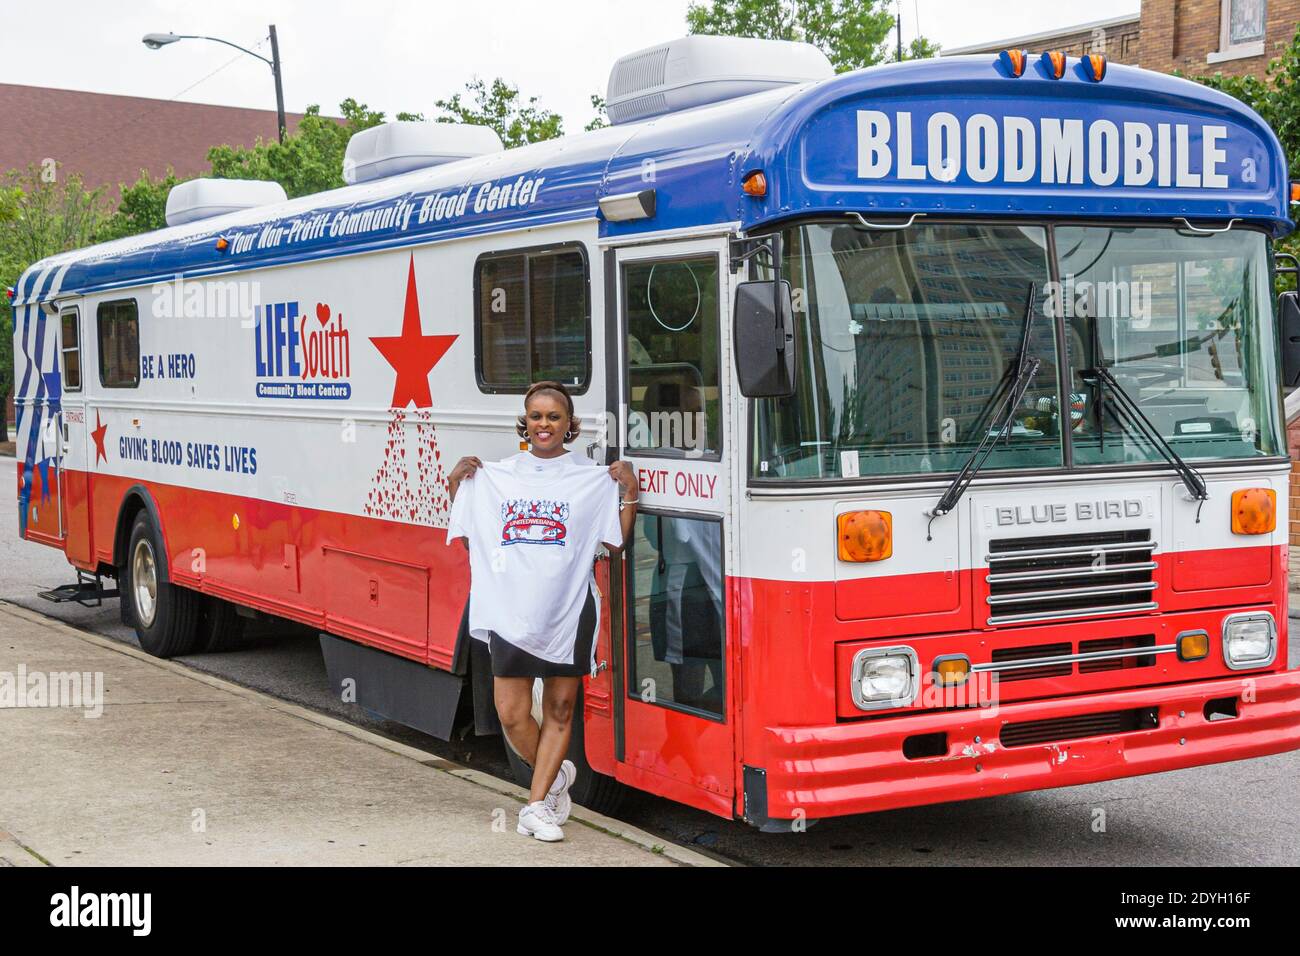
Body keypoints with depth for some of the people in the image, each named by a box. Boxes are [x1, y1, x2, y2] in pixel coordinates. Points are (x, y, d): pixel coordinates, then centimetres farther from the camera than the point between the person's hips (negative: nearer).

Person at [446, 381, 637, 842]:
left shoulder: (592, 478, 3)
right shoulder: (495, 476, 10)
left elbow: (617, 542, 2)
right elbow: (469, 537, 15)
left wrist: (629, 491, -6)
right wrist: (456, 487, 5)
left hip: (569, 609, -2)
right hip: (511, 609, 2)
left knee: (559, 708, 4)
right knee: (511, 713, 0)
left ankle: (537, 804, 13)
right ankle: (556, 776, 26)